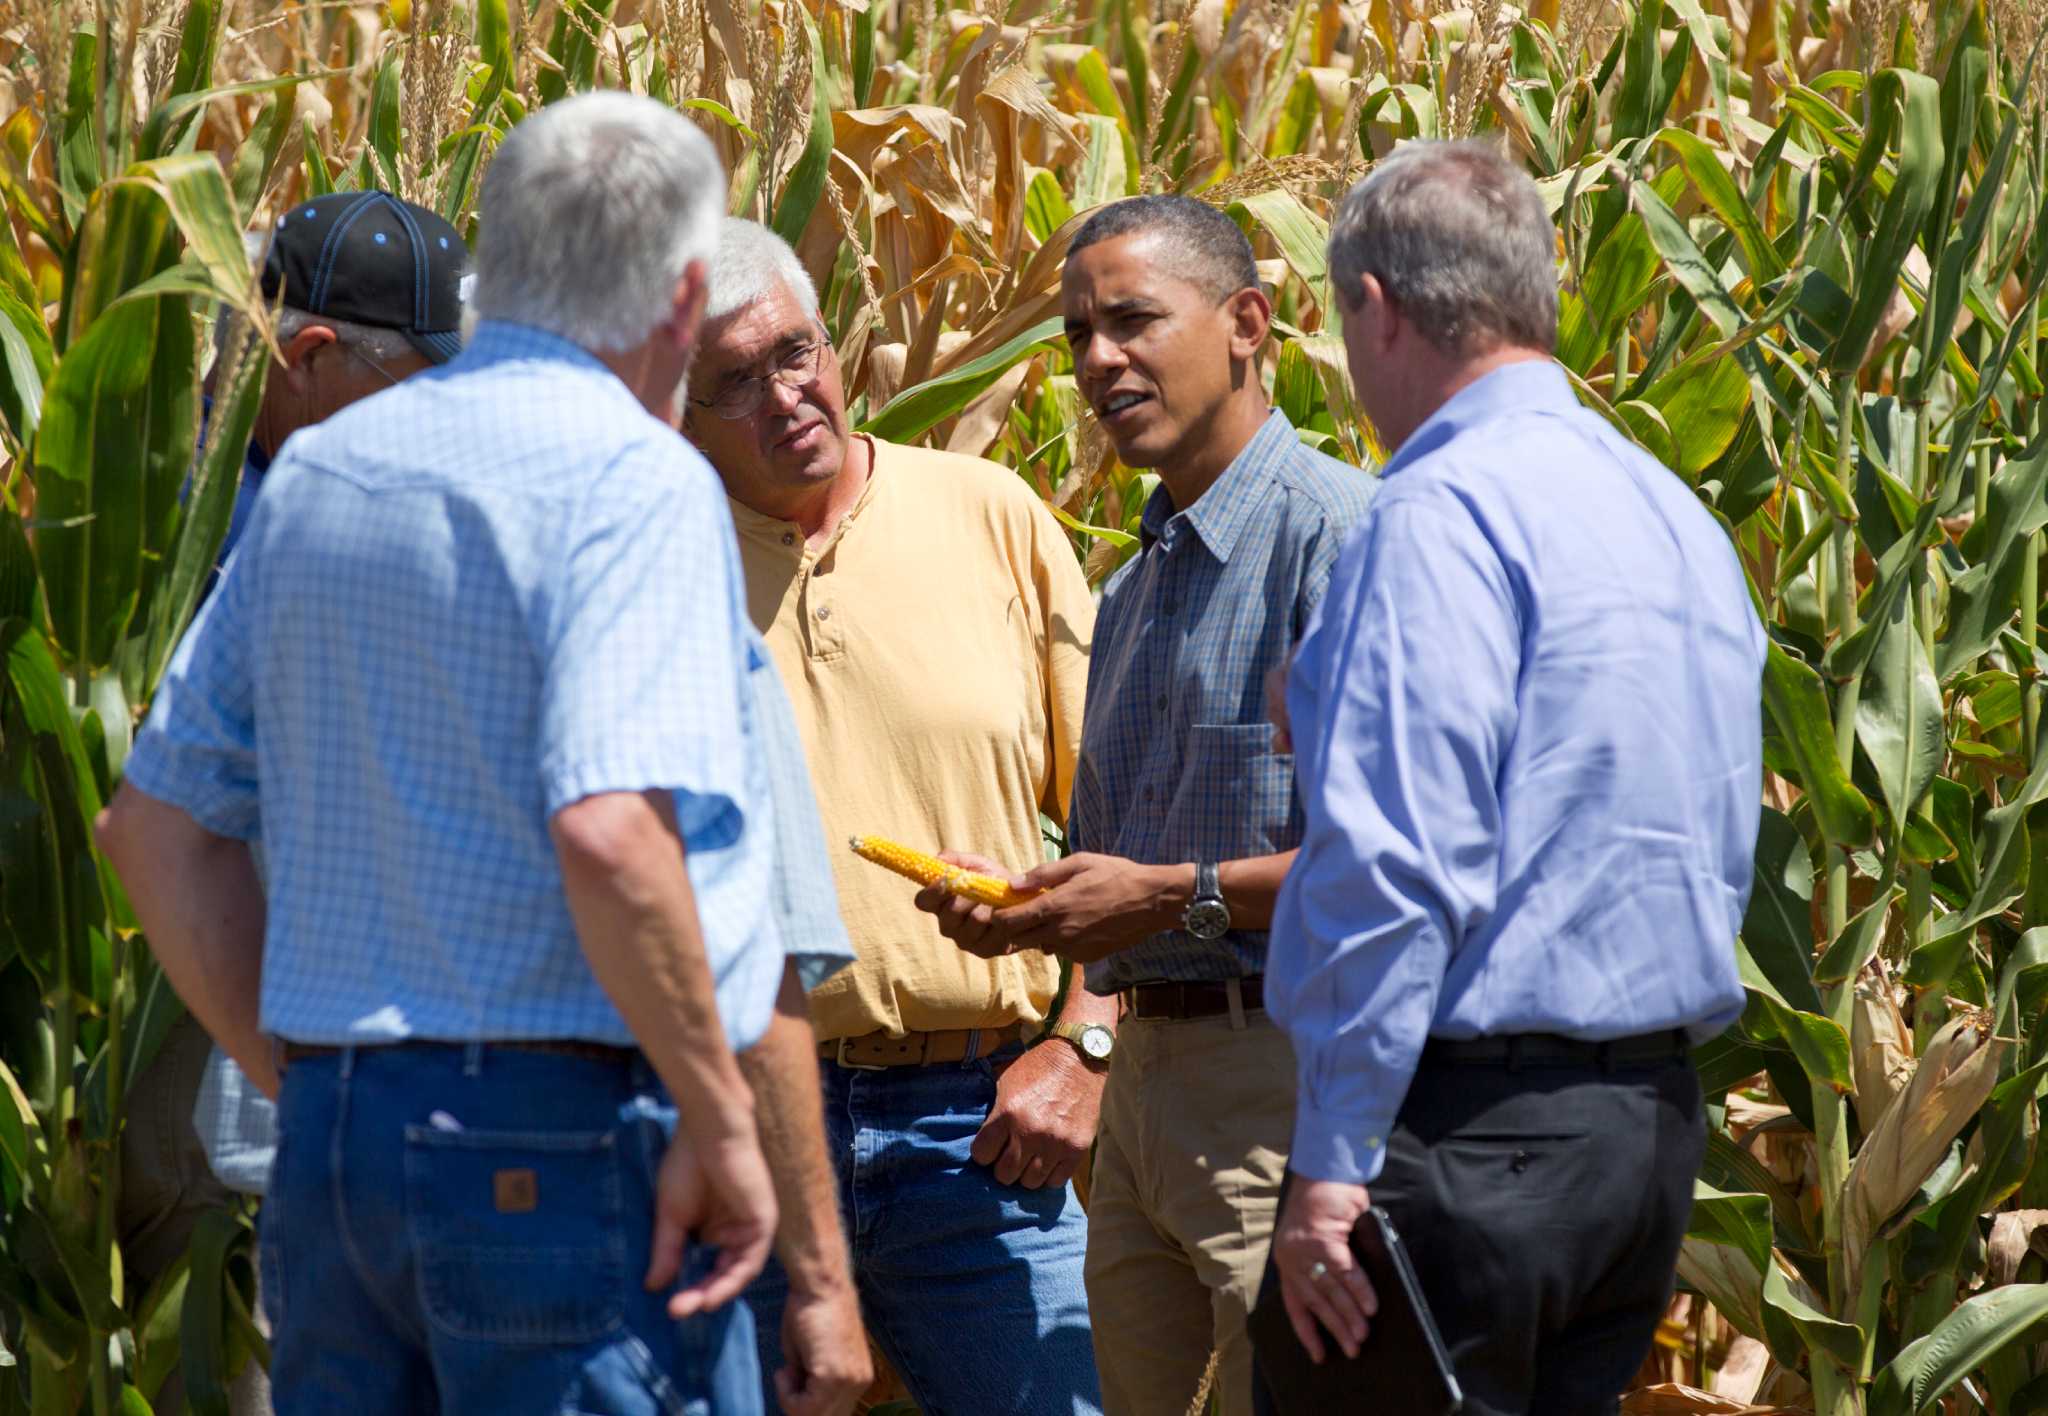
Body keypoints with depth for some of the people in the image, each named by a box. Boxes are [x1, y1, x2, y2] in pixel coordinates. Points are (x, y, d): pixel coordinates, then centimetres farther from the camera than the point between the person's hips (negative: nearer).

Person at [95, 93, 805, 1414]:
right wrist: (720, 1117, -16)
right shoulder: (634, 479, -11)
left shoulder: (312, 476, 12)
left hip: (333, 1146, 7)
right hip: (565, 1153, -7)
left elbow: (158, 822, 15)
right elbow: (609, 830, -24)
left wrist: (302, 1085, 17)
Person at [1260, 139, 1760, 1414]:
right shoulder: (1685, 520, 15)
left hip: (1477, 1120, -9)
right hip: (1659, 1115, 9)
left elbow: (1397, 865, -19)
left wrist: (1332, 1166, -18)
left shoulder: (1445, 515, -13)